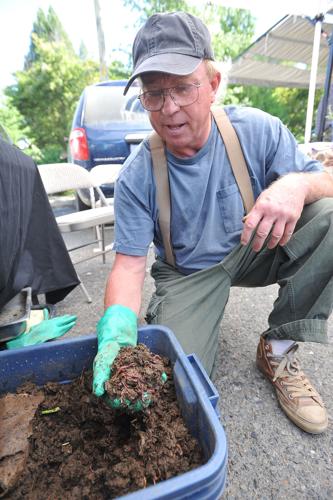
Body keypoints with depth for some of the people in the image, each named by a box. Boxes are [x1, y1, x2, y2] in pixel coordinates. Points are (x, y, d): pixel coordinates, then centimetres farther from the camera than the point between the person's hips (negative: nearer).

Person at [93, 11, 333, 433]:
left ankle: (278, 351, -9)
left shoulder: (258, 130, -12)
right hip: (188, 273, -1)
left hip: (254, 251, 2)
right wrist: (117, 331, -35)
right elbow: (128, 264, -16)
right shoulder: (136, 177, -15)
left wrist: (298, 184, -34)